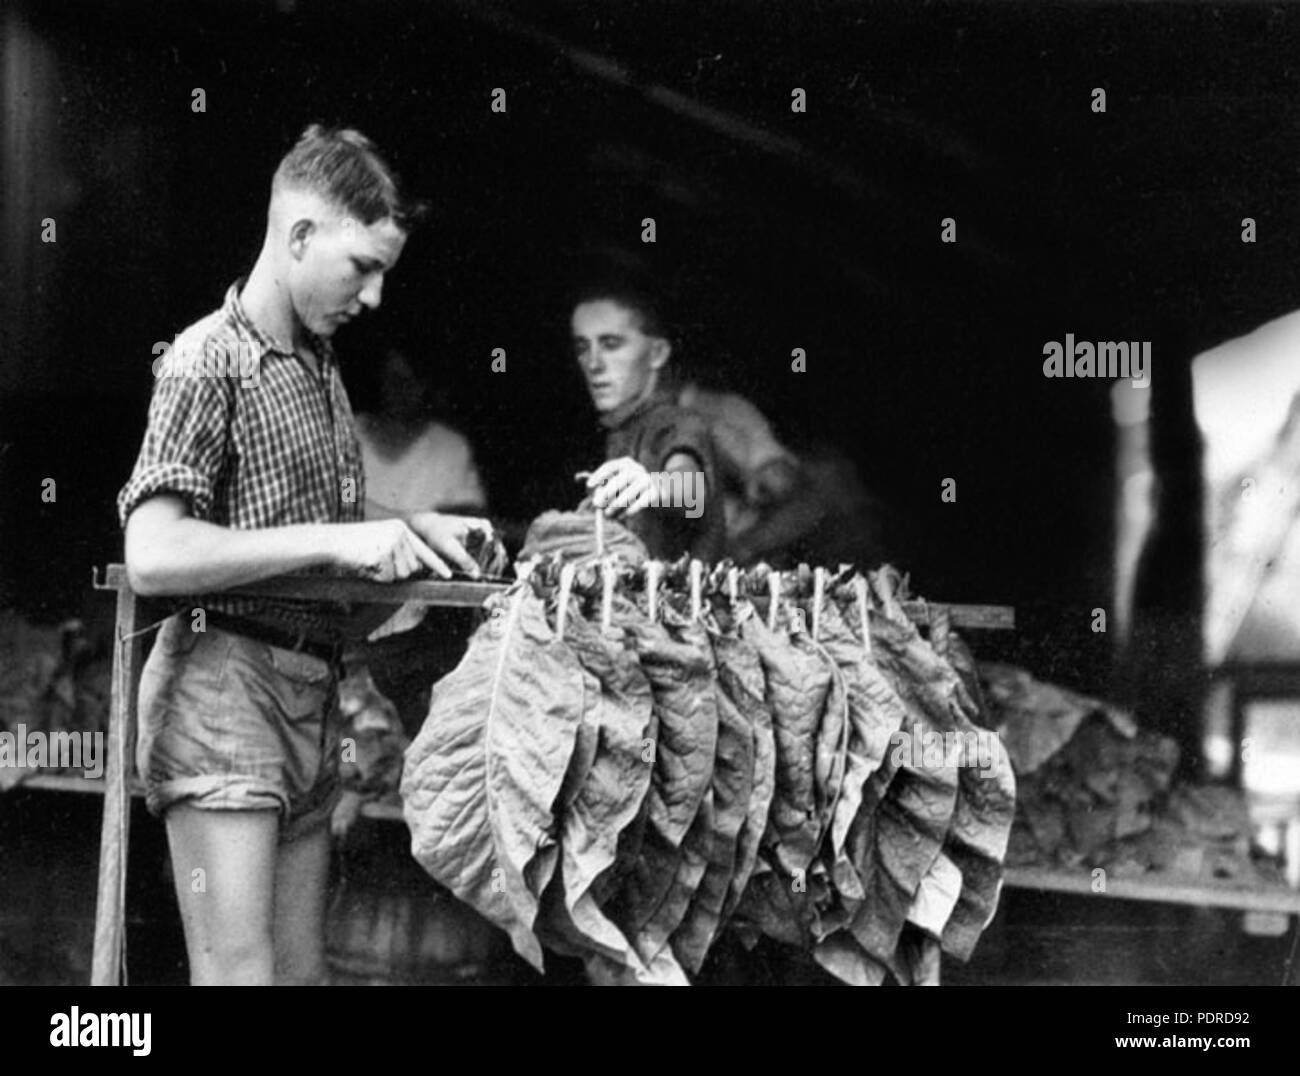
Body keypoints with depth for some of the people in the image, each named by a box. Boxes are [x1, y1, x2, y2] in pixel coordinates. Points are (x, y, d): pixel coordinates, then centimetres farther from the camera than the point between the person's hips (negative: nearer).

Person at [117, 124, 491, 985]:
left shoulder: (321, 364, 17)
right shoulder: (211, 358, -9)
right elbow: (153, 556, -20)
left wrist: (405, 533, 9)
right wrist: (337, 541, -23)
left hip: (311, 702, 8)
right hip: (224, 690, -8)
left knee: (303, 971, 8)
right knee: (239, 974, -12)